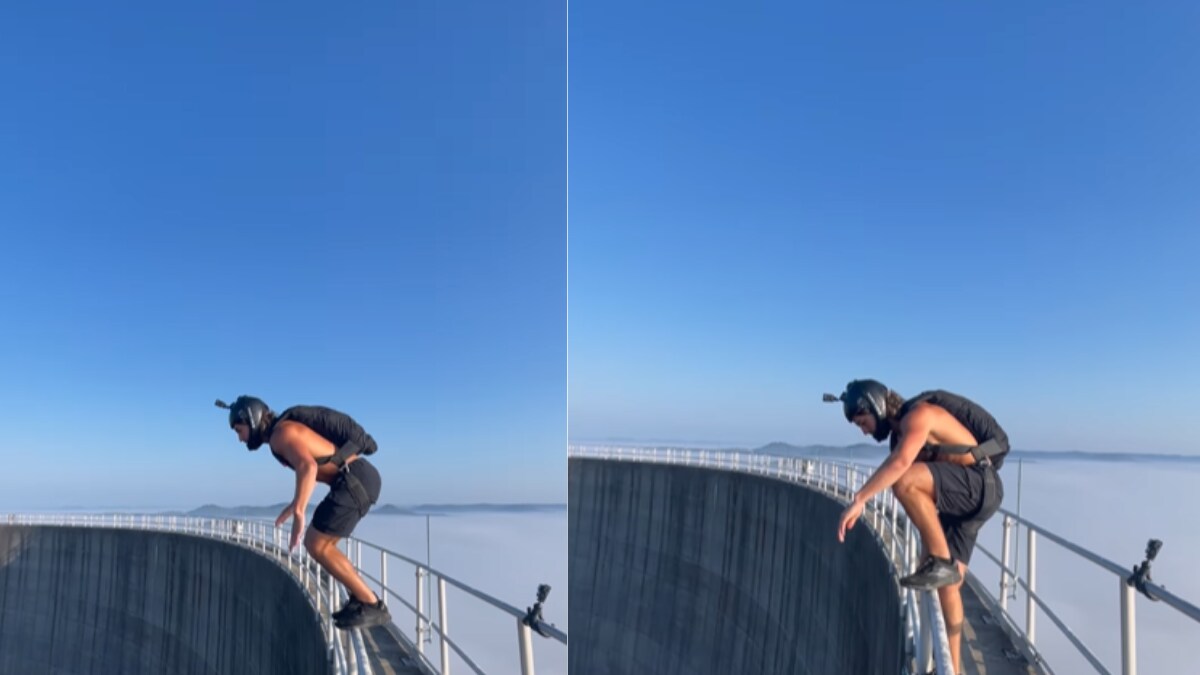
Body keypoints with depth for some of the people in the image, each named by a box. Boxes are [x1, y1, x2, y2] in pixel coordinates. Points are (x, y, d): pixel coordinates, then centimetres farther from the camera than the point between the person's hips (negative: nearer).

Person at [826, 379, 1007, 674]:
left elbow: (900, 462, -36)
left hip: (980, 486, -10)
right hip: (962, 495, 10)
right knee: (947, 584, 8)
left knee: (904, 481, -34)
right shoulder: (901, 430, 15)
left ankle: (940, 562, -21)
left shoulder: (918, 415, -16)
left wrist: (858, 500, -40)